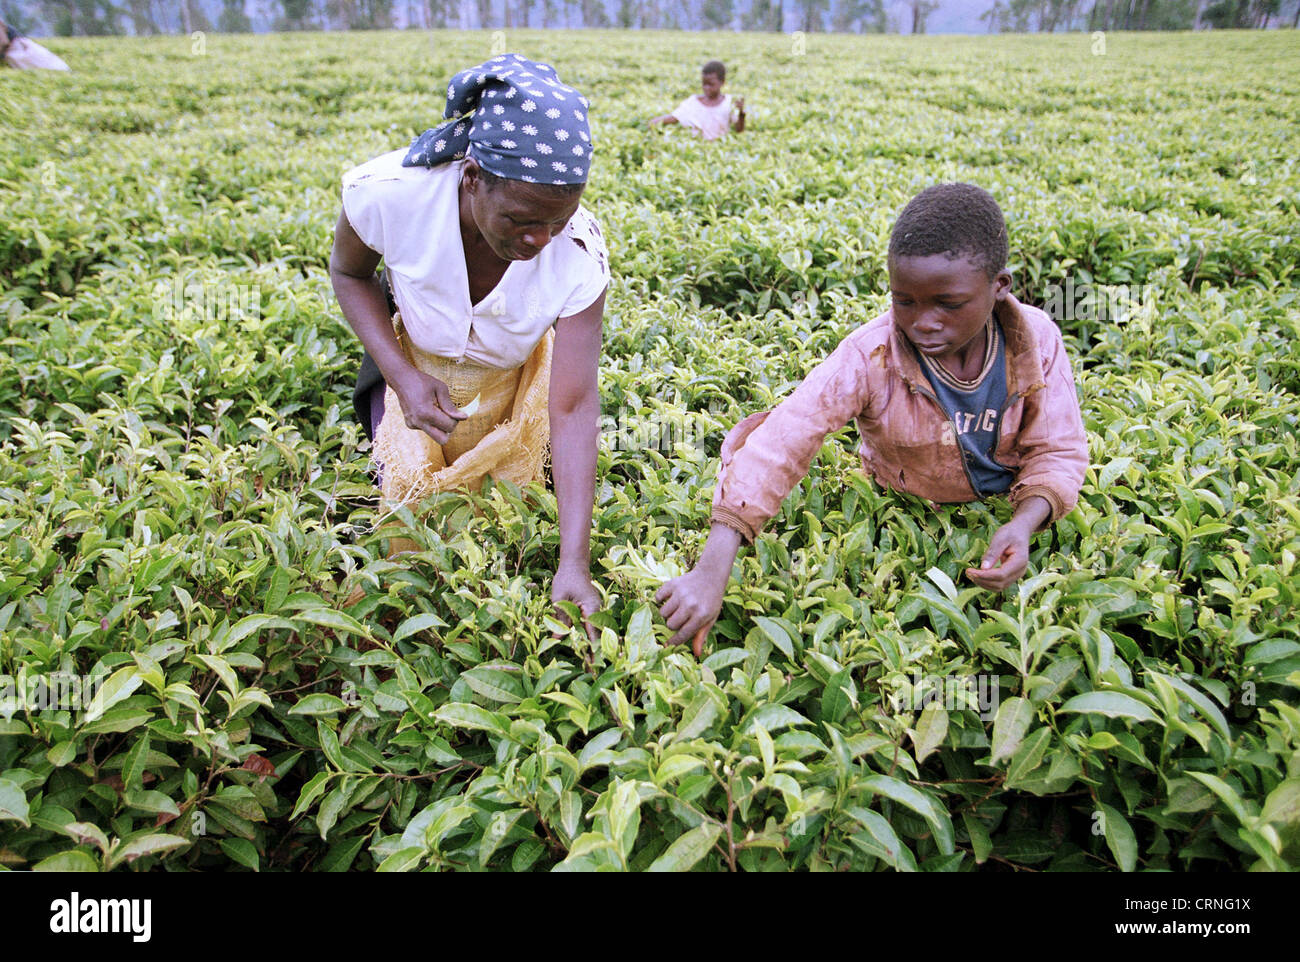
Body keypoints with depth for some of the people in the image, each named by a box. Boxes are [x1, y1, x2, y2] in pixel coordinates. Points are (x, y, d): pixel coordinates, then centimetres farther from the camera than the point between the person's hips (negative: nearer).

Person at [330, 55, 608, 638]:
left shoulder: (578, 256, -35)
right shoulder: (388, 193, -34)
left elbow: (574, 408, -35)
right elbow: (349, 273, -10)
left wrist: (574, 564, -39)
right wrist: (401, 375, -27)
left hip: (513, 385, 0)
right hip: (413, 370, 0)